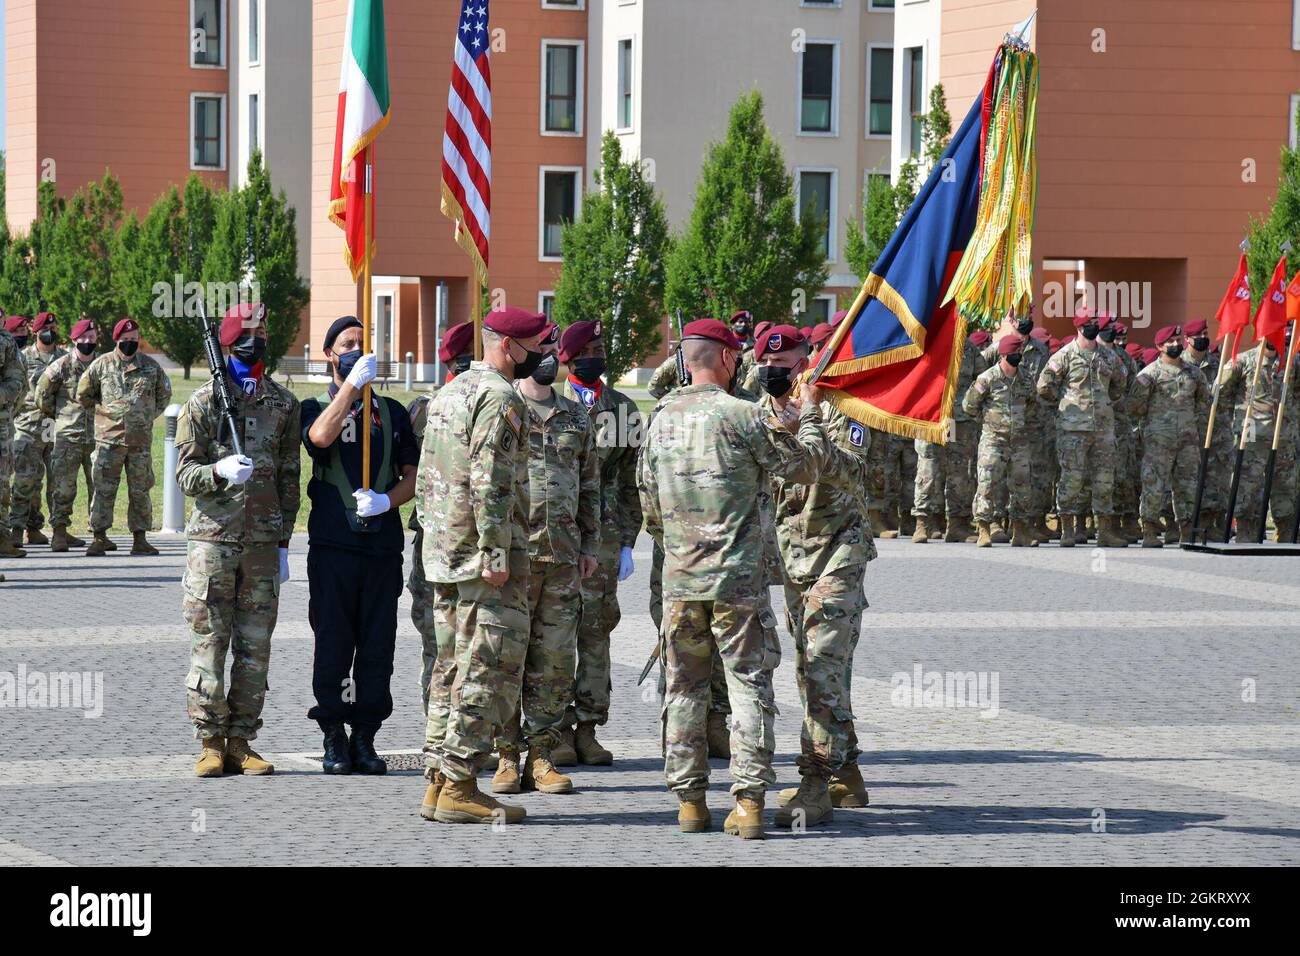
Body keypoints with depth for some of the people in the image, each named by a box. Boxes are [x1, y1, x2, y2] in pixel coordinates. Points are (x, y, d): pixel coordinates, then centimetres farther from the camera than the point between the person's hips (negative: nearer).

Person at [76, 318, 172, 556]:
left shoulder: (151, 366, 7)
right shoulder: (101, 365, 2)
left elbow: (164, 394, 22)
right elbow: (83, 395, 11)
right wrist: (104, 411, 9)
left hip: (141, 439, 2)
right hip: (109, 438, -2)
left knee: (140, 490, 5)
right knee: (104, 489, -4)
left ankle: (140, 539, 11)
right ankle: (99, 537, 0)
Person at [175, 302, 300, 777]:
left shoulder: (284, 404, 9)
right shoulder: (202, 402, 1)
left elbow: (289, 477, 12)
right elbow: (186, 474, -3)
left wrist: (284, 541, 9)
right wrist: (220, 471, -25)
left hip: (263, 541, 3)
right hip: (212, 538, -3)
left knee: (255, 647, 4)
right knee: (209, 644, -2)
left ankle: (241, 742, 10)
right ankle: (210, 743, 3)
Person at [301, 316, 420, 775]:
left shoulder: (392, 412, 15)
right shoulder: (316, 407, 7)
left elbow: (412, 475, 12)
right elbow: (320, 436, -18)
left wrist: (386, 500, -9)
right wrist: (353, 383, -20)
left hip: (383, 543, 3)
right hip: (332, 545, -3)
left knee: (377, 645, 2)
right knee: (332, 644, -1)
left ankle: (365, 737, 9)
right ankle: (334, 738, 6)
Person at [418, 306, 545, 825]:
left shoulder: (449, 393, 18)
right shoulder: (499, 398, -13)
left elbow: (426, 477, 21)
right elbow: (490, 482, -21)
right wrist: (496, 554, -21)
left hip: (444, 551, 10)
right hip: (484, 554, -10)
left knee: (453, 665, 12)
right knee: (489, 668, -7)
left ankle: (439, 782, 14)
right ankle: (459, 786, -8)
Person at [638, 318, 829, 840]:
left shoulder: (662, 419, 6)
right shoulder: (742, 416, -10)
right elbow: (802, 468, -1)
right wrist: (809, 415, 14)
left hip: (679, 580, 4)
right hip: (738, 580, -4)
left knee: (684, 689, 11)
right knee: (750, 687, 1)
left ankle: (688, 801, 12)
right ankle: (749, 801, -5)